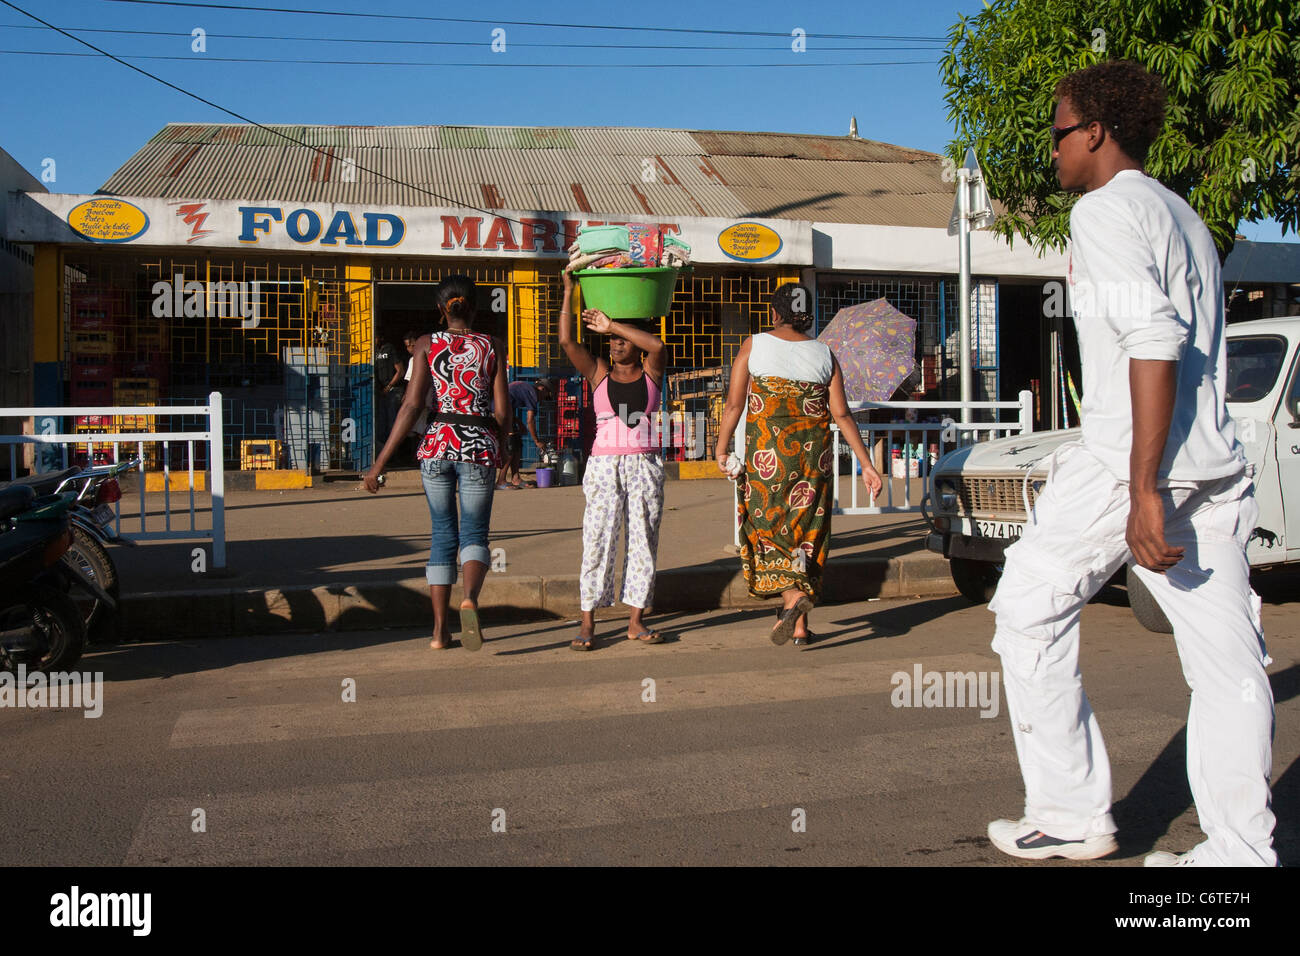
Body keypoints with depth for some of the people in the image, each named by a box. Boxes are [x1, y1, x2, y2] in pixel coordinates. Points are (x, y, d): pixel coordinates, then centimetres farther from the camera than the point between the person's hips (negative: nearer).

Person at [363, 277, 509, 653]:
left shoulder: (426, 344, 2)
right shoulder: (492, 346, 2)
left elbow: (412, 406, -5)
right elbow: (502, 412, 0)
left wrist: (380, 462, -3)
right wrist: (500, 448, 21)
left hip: (438, 442, 1)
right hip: (480, 445, -1)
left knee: (443, 535, 13)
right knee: (474, 534, 5)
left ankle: (439, 629, 9)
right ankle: (470, 598, -27)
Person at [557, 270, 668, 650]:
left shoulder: (651, 373, 6)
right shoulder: (599, 373, 6)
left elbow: (656, 344, -15)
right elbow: (566, 341, -6)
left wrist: (612, 324, -13)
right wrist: (569, 292, -7)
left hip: (645, 466, 1)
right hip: (604, 466, -1)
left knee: (643, 542, 4)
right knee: (597, 541, -5)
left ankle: (636, 620, 11)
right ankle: (588, 623, 0)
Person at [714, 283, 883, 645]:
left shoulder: (753, 345, 0)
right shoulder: (824, 354, 5)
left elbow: (734, 403, -5)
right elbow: (841, 414, 0)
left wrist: (721, 450, 4)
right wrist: (866, 464, 3)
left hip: (767, 452, -2)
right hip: (813, 452, 3)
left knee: (765, 525, 7)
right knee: (806, 530, 10)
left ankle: (793, 596, -19)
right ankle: (799, 625, 12)